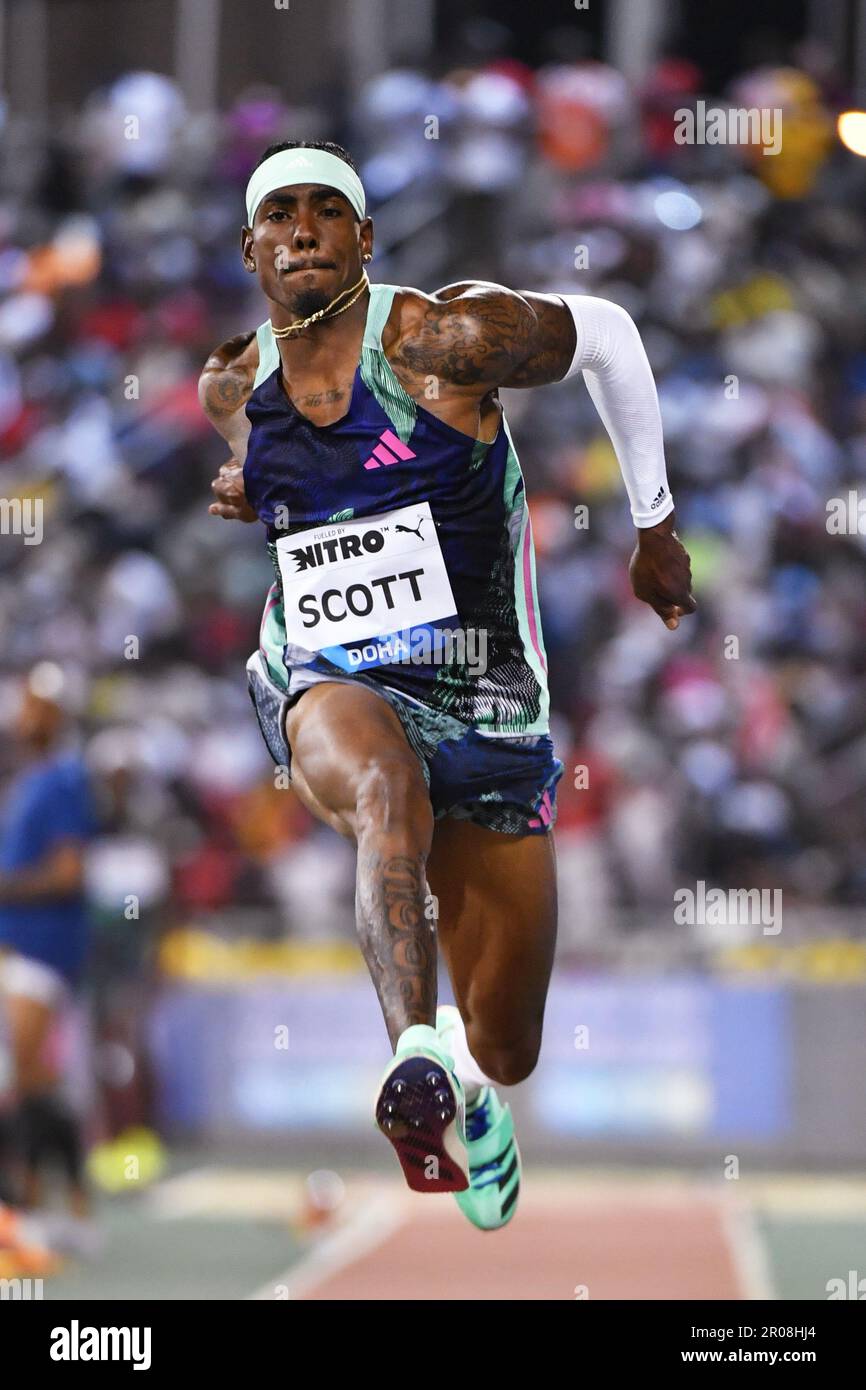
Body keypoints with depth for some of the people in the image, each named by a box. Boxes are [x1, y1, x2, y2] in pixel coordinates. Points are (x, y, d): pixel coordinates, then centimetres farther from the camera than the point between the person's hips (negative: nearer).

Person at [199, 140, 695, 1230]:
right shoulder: (233, 387, 5)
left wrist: (654, 527, 13)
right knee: (389, 792, -41)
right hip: (327, 689, 1)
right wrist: (240, 489, 6)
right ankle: (415, 1057, -58)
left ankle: (465, 1084, 47)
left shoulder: (447, 340, -10)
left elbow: (604, 335, 7)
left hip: (482, 697, -1)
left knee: (504, 1051, 7)